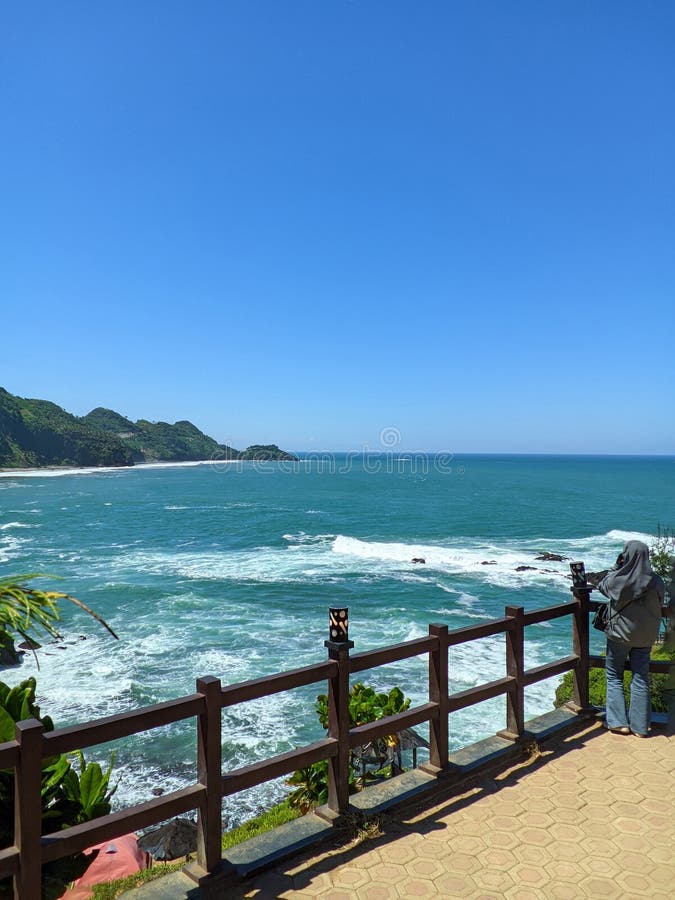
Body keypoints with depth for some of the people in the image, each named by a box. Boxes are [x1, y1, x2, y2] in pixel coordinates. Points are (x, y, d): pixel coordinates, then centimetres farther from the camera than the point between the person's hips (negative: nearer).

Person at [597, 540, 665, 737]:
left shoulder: (617, 579, -20)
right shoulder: (655, 582, -10)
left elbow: (602, 586, 1)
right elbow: (659, 604, 5)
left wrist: (616, 567, 4)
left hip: (620, 634, -3)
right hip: (645, 636, 3)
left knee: (614, 677, 13)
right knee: (641, 679, 12)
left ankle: (618, 722, 12)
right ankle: (640, 726, 18)